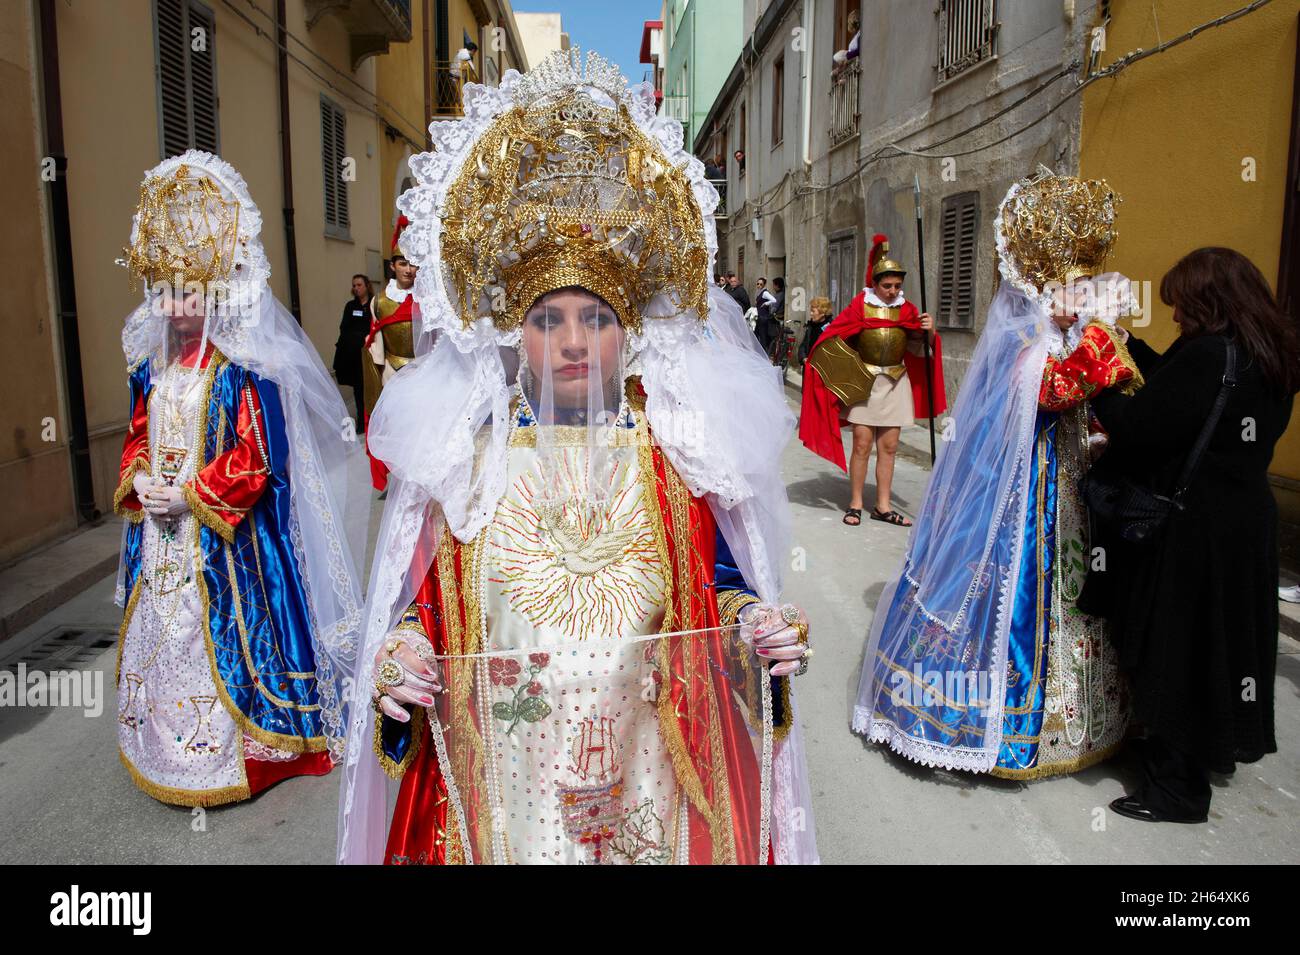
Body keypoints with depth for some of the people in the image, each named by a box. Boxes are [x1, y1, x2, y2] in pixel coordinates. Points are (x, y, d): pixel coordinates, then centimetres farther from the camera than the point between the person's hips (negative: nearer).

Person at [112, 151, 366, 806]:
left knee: (223, 632, 0)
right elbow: (137, 439, 16)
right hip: (160, 530, 7)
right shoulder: (152, 367, 9)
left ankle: (240, 744, 17)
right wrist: (141, 481, -4)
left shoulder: (243, 372, -14)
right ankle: (166, 748, 31)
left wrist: (191, 494, -17)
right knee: (163, 629, 15)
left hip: (224, 537, -7)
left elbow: (255, 457, -17)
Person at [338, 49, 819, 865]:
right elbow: (420, 601, 1)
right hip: (495, 783, 0)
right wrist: (400, 657, -18)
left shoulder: (675, 451, -2)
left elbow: (718, 584, 3)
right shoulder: (462, 457, -3)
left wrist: (757, 630, -16)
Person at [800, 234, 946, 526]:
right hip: (863, 381, -3)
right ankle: (855, 504, 9)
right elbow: (835, 336, -5)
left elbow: (921, 347, 4)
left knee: (889, 447, 6)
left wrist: (929, 332, -15)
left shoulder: (906, 309, 3)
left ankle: (883, 506, 14)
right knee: (862, 445, -3)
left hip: (895, 383, 3)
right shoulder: (861, 304, -5)